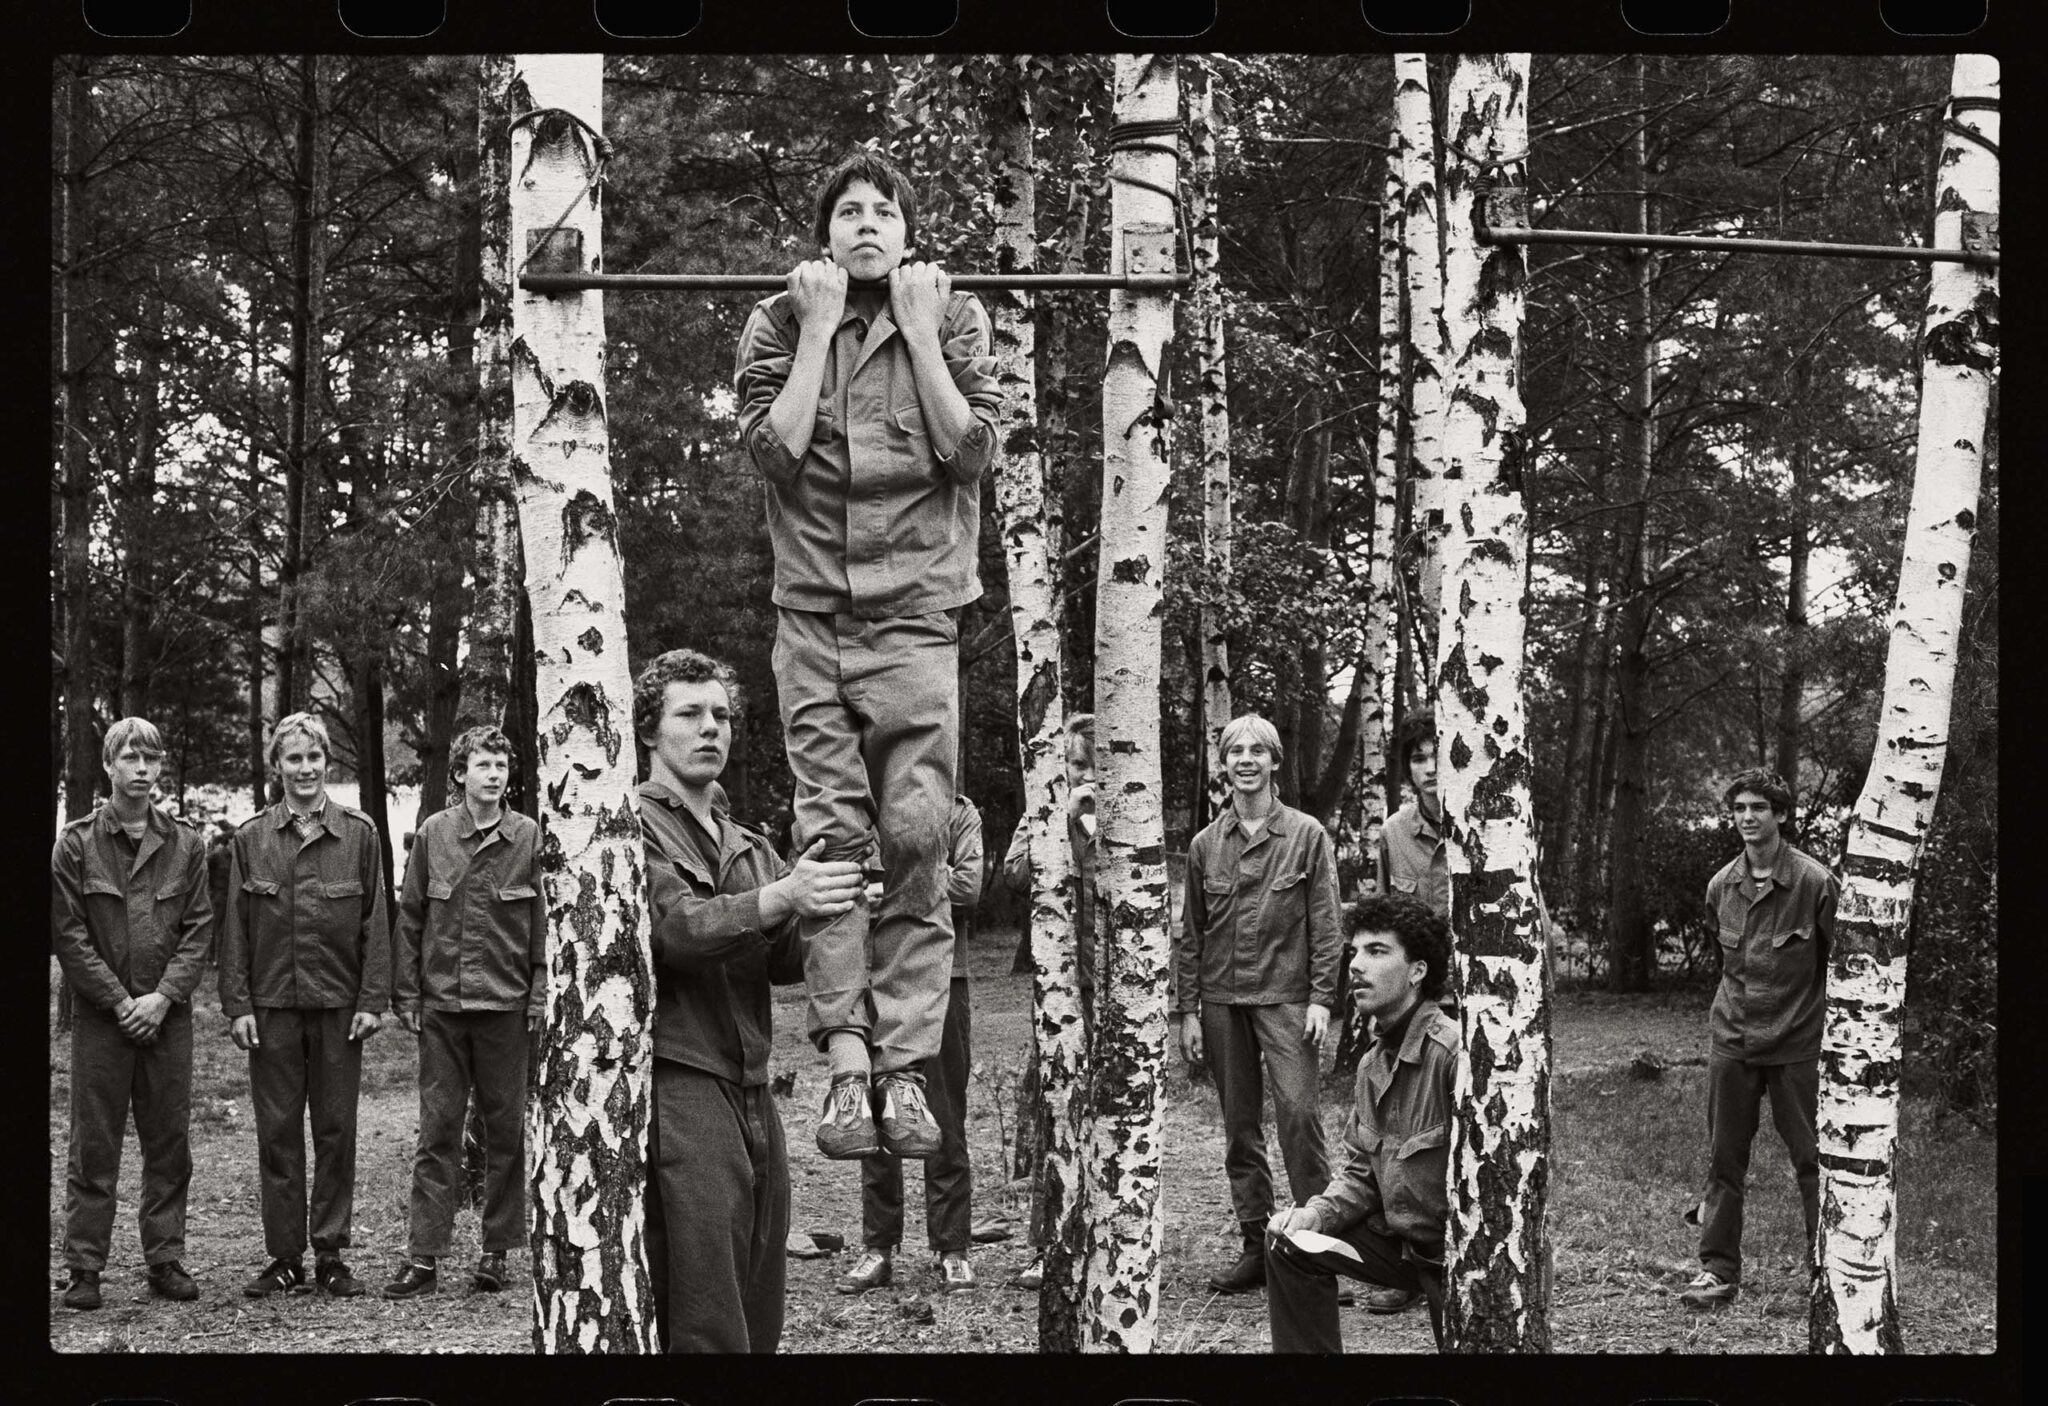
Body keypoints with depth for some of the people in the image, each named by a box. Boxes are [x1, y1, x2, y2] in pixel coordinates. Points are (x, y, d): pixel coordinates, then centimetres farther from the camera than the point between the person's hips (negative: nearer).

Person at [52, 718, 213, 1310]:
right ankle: (84, 1269, 5)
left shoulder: (185, 846, 7)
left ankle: (166, 1261, 14)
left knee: (170, 1145, 6)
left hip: (168, 1014, 3)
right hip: (100, 1015, -2)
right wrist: (120, 1001, -10)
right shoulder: (76, 843, 0)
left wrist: (163, 998, -9)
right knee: (93, 1148, 0)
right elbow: (69, 934, -4)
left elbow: (198, 930, 4)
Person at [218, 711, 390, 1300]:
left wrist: (372, 1001, -3)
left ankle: (331, 1255, 10)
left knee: (336, 1131, 3)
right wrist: (237, 1004, -1)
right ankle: (284, 1257, 10)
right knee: (278, 1133, 3)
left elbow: (375, 921, 3)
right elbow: (234, 928, 6)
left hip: (339, 1004, -1)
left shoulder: (358, 833, 3)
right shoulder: (251, 838, 5)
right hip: (272, 1005, 1)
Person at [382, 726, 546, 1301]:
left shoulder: (528, 837, 0)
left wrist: (539, 995, -3)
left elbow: (543, 924, 2)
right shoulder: (433, 834, 2)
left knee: (506, 1130, 5)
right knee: (437, 1130, 1)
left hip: (505, 1005, 0)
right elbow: (409, 918, 6)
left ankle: (497, 1251, 15)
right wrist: (406, 994, 3)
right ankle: (423, 1256, 3)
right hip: (441, 1005, 0)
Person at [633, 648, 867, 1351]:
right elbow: (678, 928, -17)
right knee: (705, 1330, -12)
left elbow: (784, 962, 9)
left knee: (760, 1322, 8)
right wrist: (780, 898, -32)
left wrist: (811, 910, -12)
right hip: (677, 1089, -7)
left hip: (752, 1094, 8)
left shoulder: (748, 844, 22)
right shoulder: (634, 826, -1)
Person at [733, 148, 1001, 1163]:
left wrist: (918, 326, -5)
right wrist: (819, 327, -5)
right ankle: (848, 1066, -5)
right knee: (831, 833, -6)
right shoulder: (777, 323, 8)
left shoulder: (954, 318, 8)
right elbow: (773, 451, -6)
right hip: (812, 613, 1)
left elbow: (971, 451, -5)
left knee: (917, 839, -7)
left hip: (916, 615, 0)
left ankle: (906, 1067, -6)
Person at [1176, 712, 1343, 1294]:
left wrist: (1321, 997, -8)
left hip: (1284, 998, -4)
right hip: (1221, 1001, 4)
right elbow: (1191, 933, 12)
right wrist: (1189, 1010, 7)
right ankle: (1255, 1244, 11)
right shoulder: (1204, 845, 11)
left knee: (1297, 1111, -14)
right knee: (1239, 1127, 6)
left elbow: (1325, 923, 0)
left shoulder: (1306, 835, 2)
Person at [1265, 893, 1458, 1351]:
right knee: (1290, 1245, 1)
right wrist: (1317, 1213, -6)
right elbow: (1360, 1171, 13)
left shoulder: (1454, 1053, -23)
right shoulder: (1373, 1062, 7)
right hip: (1399, 1237, 8)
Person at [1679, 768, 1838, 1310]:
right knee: (1724, 1160, 5)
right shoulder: (1720, 886, 4)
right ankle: (1719, 1270, 10)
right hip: (1731, 1038, 4)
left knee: (1811, 1161, 1)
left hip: (1797, 1044, -4)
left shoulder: (1814, 882, -11)